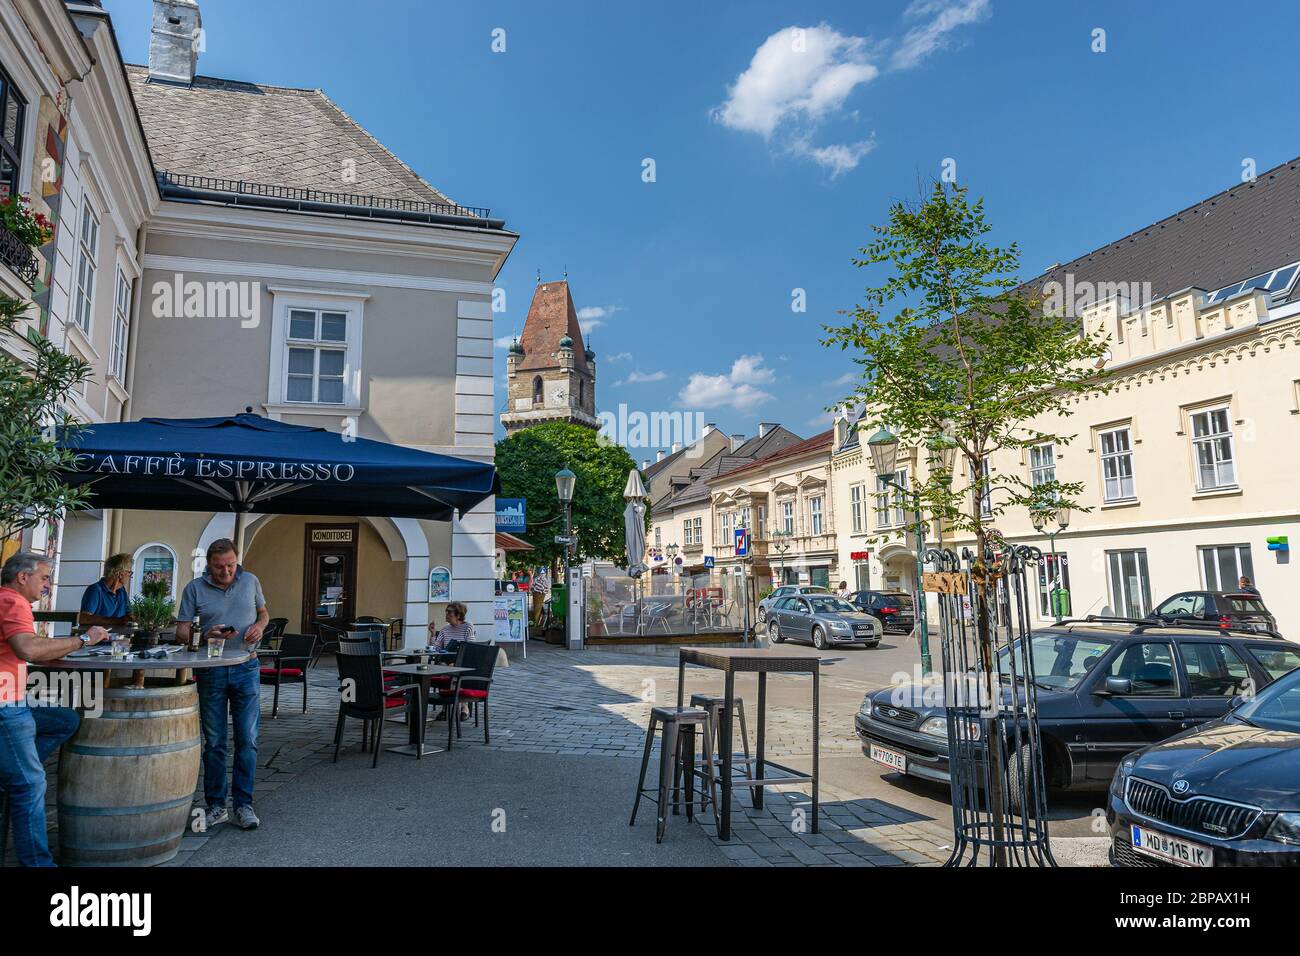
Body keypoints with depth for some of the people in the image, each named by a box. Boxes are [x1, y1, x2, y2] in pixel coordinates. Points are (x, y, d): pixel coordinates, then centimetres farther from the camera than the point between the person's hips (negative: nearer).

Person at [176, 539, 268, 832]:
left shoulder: (250, 581, 5)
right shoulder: (194, 589, 0)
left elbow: (264, 613, 19)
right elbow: (181, 632, -2)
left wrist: (259, 626, -4)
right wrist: (206, 635, -21)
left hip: (246, 668, 1)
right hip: (210, 672, -1)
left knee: (247, 740, 0)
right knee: (214, 742, 7)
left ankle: (244, 805, 10)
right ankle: (216, 806, 19)